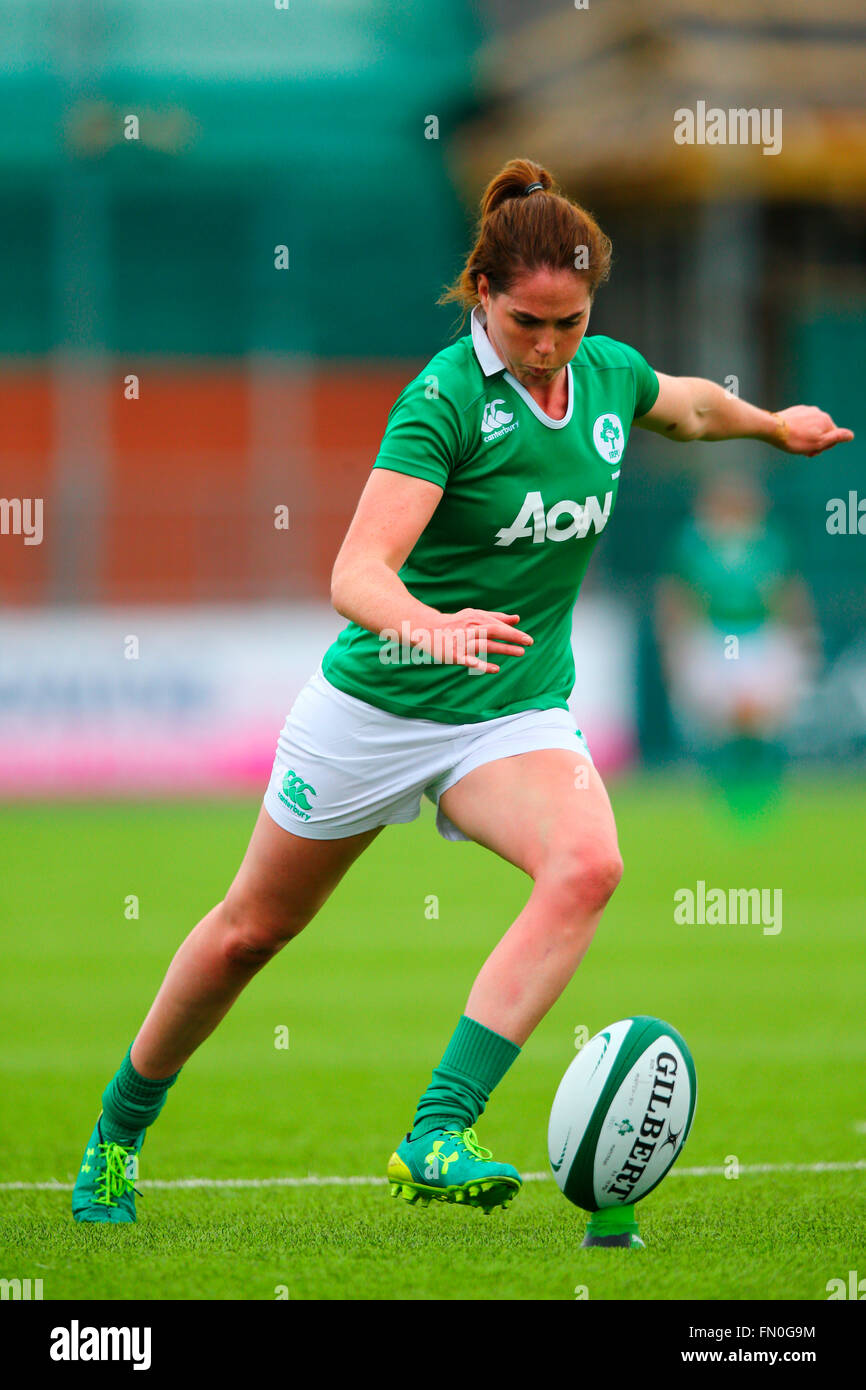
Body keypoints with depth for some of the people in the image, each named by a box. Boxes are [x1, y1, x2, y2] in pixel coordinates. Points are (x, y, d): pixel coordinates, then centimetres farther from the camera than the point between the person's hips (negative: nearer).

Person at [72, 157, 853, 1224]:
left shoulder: (611, 373, -2)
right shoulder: (447, 396, -21)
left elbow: (686, 405, 26)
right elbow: (356, 573, -33)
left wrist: (774, 424, 39)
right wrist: (424, 623, -52)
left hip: (518, 712, 4)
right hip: (378, 700, -4)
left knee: (587, 865, -28)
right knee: (253, 928, 11)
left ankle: (437, 1141, -35)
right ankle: (118, 1131, 36)